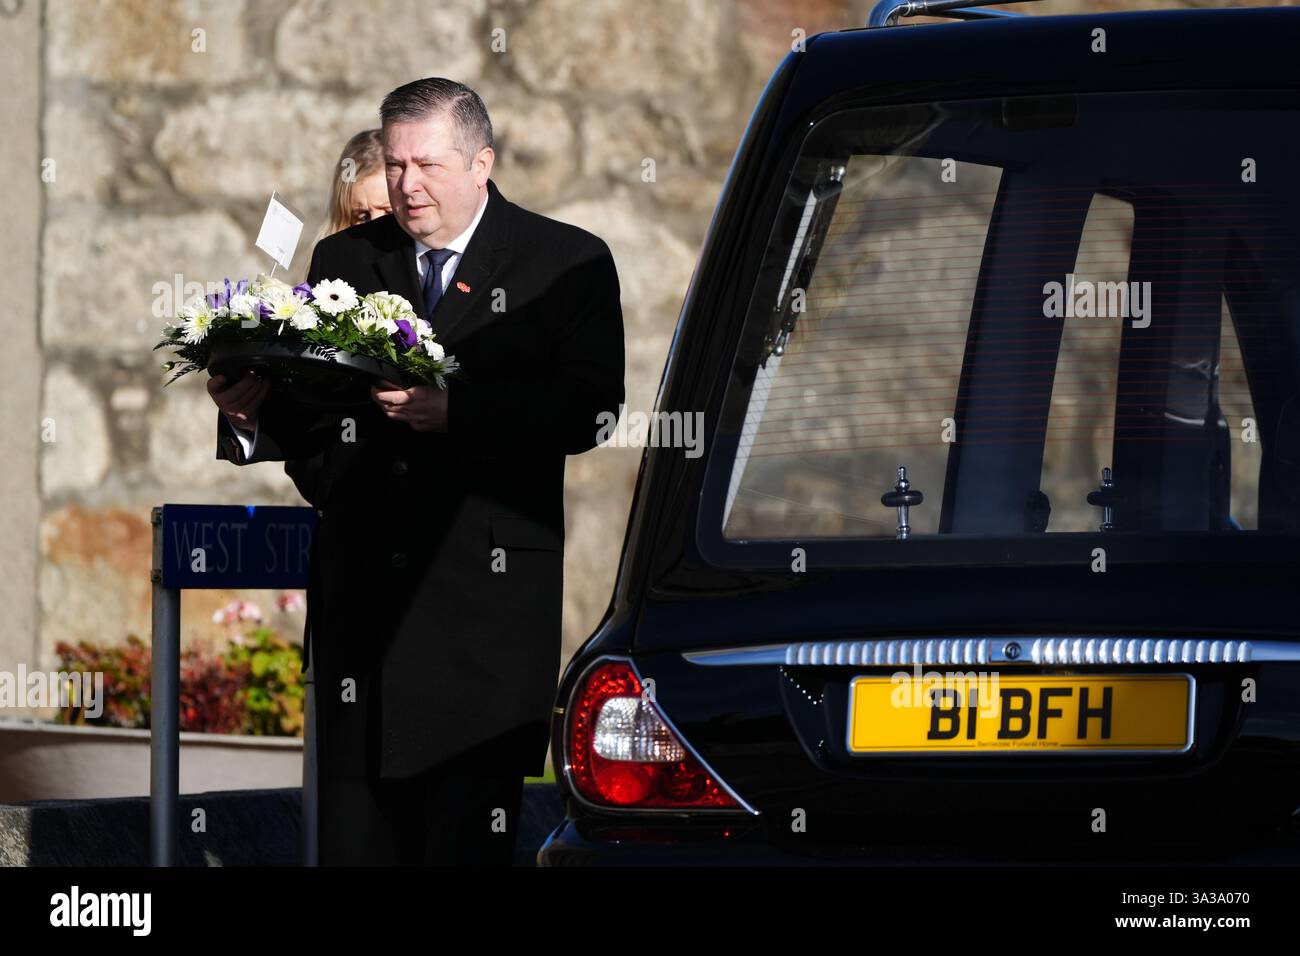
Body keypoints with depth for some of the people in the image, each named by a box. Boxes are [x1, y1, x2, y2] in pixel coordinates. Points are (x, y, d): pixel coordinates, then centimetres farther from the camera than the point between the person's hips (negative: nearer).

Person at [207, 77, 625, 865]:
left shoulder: (567, 265, 3)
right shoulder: (344, 261, 16)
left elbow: (587, 410, -10)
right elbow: (308, 414, 12)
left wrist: (456, 409, -21)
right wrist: (253, 410, -11)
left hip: (485, 590, -4)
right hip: (360, 588, 4)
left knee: (470, 830, -6)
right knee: (355, 828, 4)